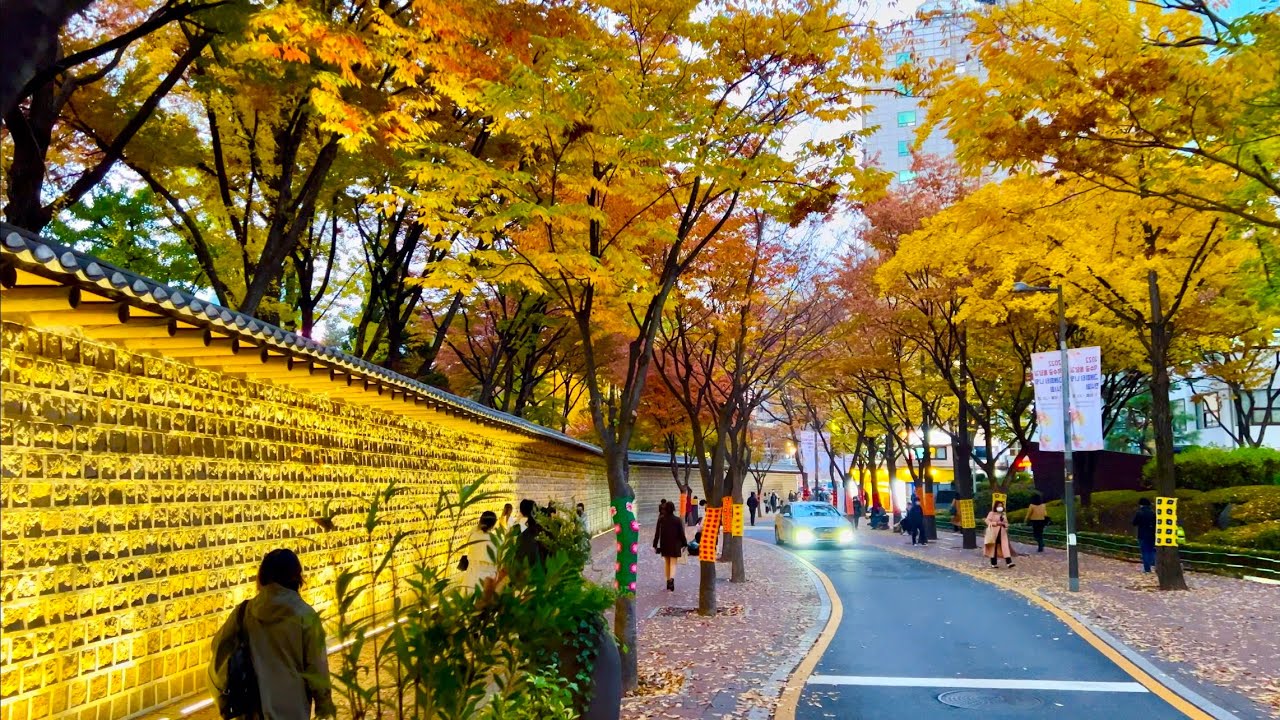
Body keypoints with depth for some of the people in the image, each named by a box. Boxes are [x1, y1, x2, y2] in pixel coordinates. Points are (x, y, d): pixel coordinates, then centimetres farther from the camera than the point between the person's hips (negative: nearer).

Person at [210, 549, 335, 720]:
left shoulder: (245, 610, -4)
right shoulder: (304, 615, -13)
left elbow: (220, 646, 4)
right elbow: (316, 664, -10)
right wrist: (324, 702, 2)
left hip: (255, 700, 3)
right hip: (290, 703, -3)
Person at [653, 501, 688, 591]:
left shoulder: (661, 519, -5)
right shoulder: (677, 520, -9)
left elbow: (657, 533, -3)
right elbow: (681, 533, -6)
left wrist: (655, 545, 3)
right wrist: (684, 544, 6)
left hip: (664, 545, 2)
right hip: (675, 545, -2)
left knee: (666, 563, 17)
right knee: (673, 563, -1)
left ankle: (668, 581, 23)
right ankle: (671, 578, -25)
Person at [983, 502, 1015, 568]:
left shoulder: (1003, 515, 16)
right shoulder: (991, 513, -1)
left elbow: (1006, 523, 20)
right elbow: (988, 521, -9)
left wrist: (1004, 524, -4)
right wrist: (996, 523, -18)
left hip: (1002, 533, 4)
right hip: (994, 533, -4)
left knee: (1005, 547, -7)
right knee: (993, 548, 0)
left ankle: (1008, 562, -15)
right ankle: (993, 563, 7)